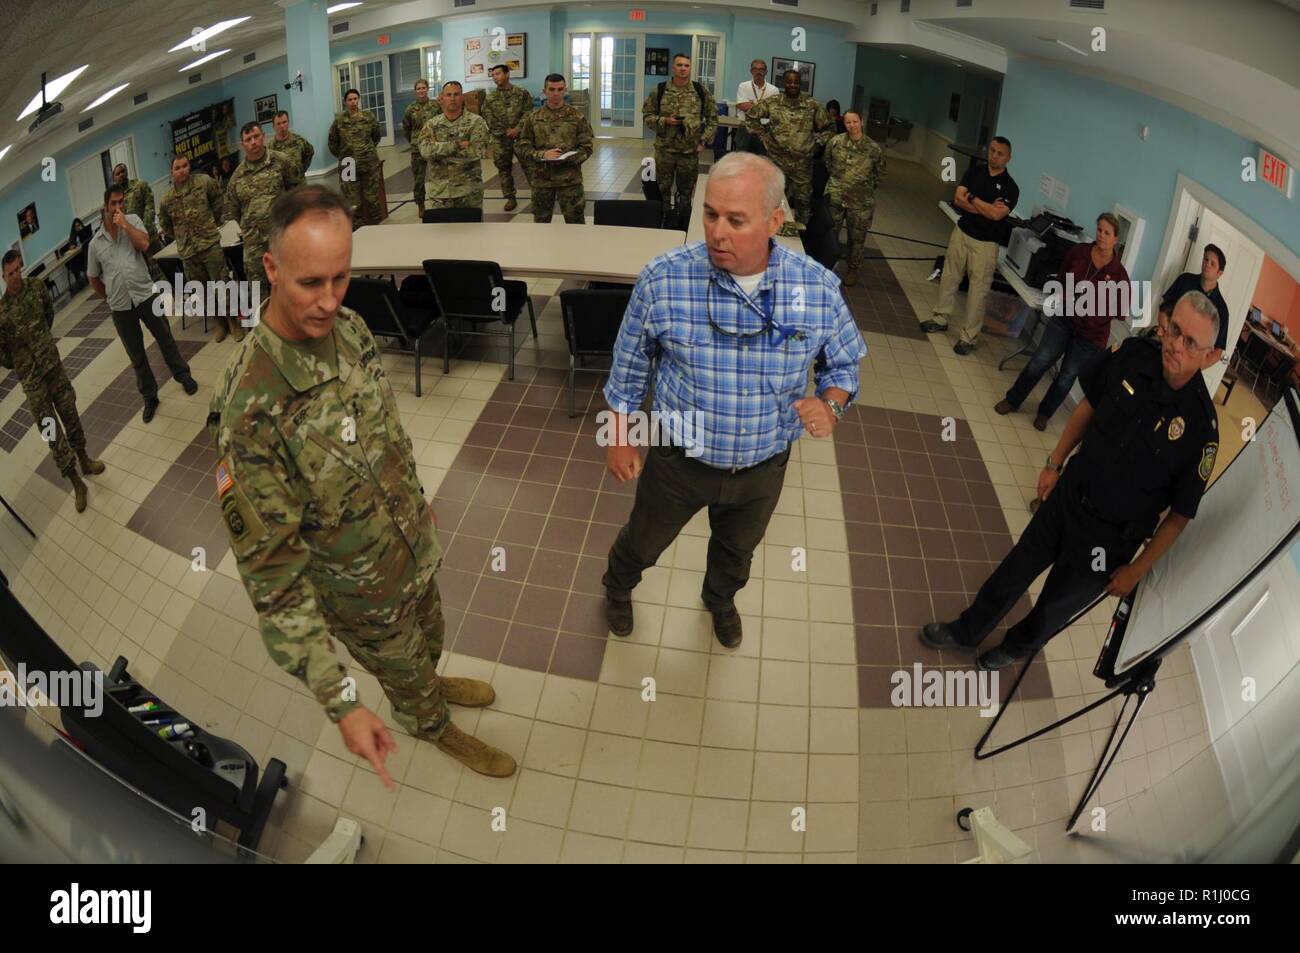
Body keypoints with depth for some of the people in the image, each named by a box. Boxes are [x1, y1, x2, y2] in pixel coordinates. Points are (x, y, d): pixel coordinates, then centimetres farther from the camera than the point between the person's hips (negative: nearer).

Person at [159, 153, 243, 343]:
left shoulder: (203, 182, -3)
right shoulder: (167, 199, 4)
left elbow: (218, 199, 13)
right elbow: (164, 223, 20)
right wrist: (180, 237, 14)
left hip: (210, 244, -3)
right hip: (187, 252, 3)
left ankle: (234, 322, 10)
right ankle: (220, 323, 23)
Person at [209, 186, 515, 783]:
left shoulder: (350, 328, -13)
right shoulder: (249, 409, -35)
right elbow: (270, 570, -31)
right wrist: (340, 703, -33)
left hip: (415, 549, 6)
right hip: (365, 594, -5)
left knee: (429, 638, 33)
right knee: (405, 672, 24)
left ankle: (429, 686, 67)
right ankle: (433, 726, 57)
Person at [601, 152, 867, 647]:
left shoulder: (818, 287, -18)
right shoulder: (663, 278, -22)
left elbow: (843, 362, 0)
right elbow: (629, 365, -6)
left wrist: (830, 404, -21)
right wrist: (619, 437, 0)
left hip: (764, 467, 2)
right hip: (678, 461, -2)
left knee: (737, 551, 30)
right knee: (642, 543, 25)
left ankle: (721, 599, 65)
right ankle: (617, 589, 61)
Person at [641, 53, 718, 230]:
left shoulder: (701, 91, 0)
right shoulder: (660, 91, -2)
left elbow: (713, 117, 7)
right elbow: (647, 116, 3)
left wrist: (704, 140, -1)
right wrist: (664, 121, -14)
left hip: (690, 151, 1)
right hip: (664, 150, 0)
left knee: (686, 191, 10)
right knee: (663, 189, 8)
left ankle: (684, 230, 24)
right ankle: (666, 224, 21)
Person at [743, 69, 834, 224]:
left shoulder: (812, 105, 0)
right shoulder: (772, 102, 1)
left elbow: (828, 128, 10)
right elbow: (751, 115, 12)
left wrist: (817, 144, 0)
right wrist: (763, 135, 6)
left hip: (803, 162, 0)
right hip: (777, 160, 0)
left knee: (803, 199, 5)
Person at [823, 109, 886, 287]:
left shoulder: (874, 149, -6)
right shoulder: (835, 142, -5)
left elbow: (880, 174, 8)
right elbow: (827, 163, 11)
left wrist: (867, 188, 6)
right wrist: (837, 181, 10)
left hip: (860, 202, -1)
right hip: (835, 197, 1)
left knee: (857, 238, 9)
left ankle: (852, 269, 27)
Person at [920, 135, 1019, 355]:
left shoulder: (1010, 187, -10)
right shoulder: (974, 170, 2)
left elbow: (997, 214, -24)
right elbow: (958, 199, -9)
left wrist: (972, 198, -15)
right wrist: (986, 208, -17)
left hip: (985, 243, -4)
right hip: (961, 232, 4)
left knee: (978, 291, -1)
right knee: (949, 277, 16)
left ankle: (969, 336, 7)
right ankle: (941, 318, 34)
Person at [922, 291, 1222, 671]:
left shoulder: (1200, 426, -26)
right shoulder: (1135, 354, -17)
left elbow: (1179, 515, -14)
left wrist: (1136, 570, -7)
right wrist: (1055, 463, 8)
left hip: (1107, 539, -3)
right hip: (1067, 494, 3)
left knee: (1057, 604, 21)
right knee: (1015, 571, 21)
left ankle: (1020, 645, 53)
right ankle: (965, 633, 46)